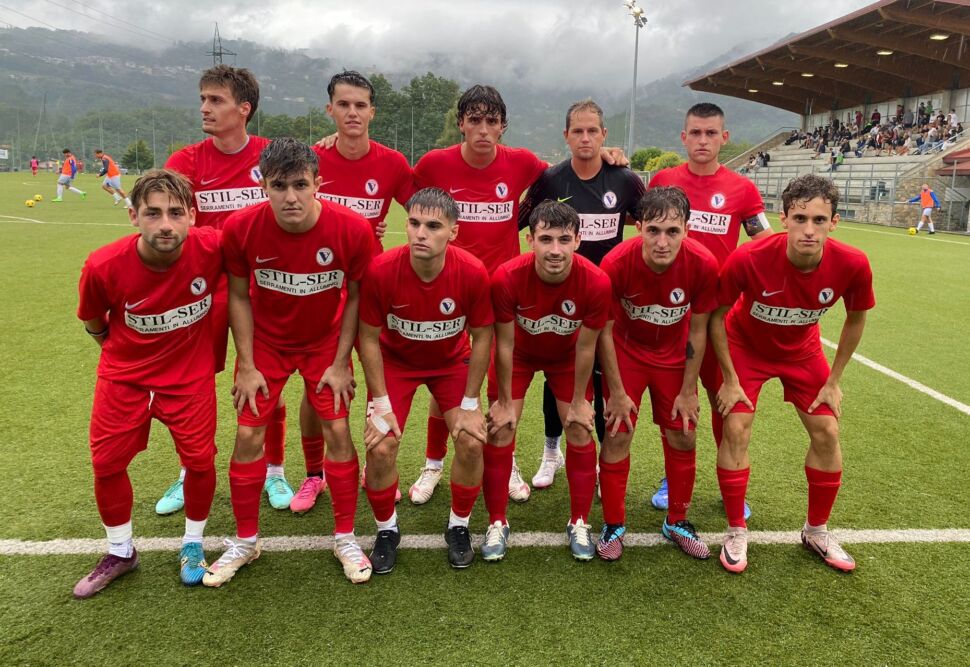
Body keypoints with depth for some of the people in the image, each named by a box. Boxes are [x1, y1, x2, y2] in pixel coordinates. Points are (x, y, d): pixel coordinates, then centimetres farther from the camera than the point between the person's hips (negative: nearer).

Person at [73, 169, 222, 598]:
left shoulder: (213, 248, -25)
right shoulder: (103, 267, -22)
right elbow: (93, 323, 0)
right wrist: (126, 353, 6)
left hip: (191, 374, -1)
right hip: (124, 374, 1)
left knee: (199, 459, -1)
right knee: (106, 463, 7)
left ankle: (192, 545, 27)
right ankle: (120, 552, 32)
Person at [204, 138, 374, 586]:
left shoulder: (352, 230, -26)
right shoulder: (241, 228, -23)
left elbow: (356, 296, -11)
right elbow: (239, 296, -8)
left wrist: (340, 362, -10)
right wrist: (247, 366, -8)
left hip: (325, 342, -1)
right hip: (265, 341, 1)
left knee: (338, 430, -3)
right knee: (249, 434, 1)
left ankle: (345, 538, 17)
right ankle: (245, 541, 21)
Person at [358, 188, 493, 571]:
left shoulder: (473, 273, -27)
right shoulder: (381, 270, -29)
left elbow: (482, 337, -13)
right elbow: (369, 337, -15)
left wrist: (470, 404, -11)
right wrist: (381, 404, -14)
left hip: (452, 361, 1)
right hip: (395, 360, 0)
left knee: (471, 442, -12)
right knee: (381, 447, -13)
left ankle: (458, 526, 15)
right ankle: (386, 530, 15)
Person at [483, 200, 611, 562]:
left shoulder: (596, 282, -34)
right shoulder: (507, 277, -37)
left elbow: (585, 347, -18)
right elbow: (504, 344, -22)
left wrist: (578, 402, -8)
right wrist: (504, 402, -11)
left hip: (567, 356, 1)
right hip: (519, 353, -1)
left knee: (580, 432, 0)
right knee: (500, 432, -4)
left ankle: (579, 524, 20)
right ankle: (497, 524, 15)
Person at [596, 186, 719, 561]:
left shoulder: (703, 265, -27)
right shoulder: (616, 264, -31)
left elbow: (698, 330, -12)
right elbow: (604, 331, -17)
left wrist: (688, 391, -7)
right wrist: (617, 392, -13)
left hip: (673, 355, 2)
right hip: (626, 351, -2)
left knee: (683, 438, 6)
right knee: (618, 435, -5)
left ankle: (676, 522, 26)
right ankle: (613, 525, 13)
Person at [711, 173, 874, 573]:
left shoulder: (852, 265, -28)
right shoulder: (747, 259, -36)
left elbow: (856, 319, -6)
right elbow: (717, 316, -18)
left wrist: (833, 382, -3)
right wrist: (730, 380, -15)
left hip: (802, 350, 3)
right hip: (745, 346, -2)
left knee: (826, 433, 2)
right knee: (736, 430, -11)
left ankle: (816, 531, 24)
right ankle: (736, 532, 8)